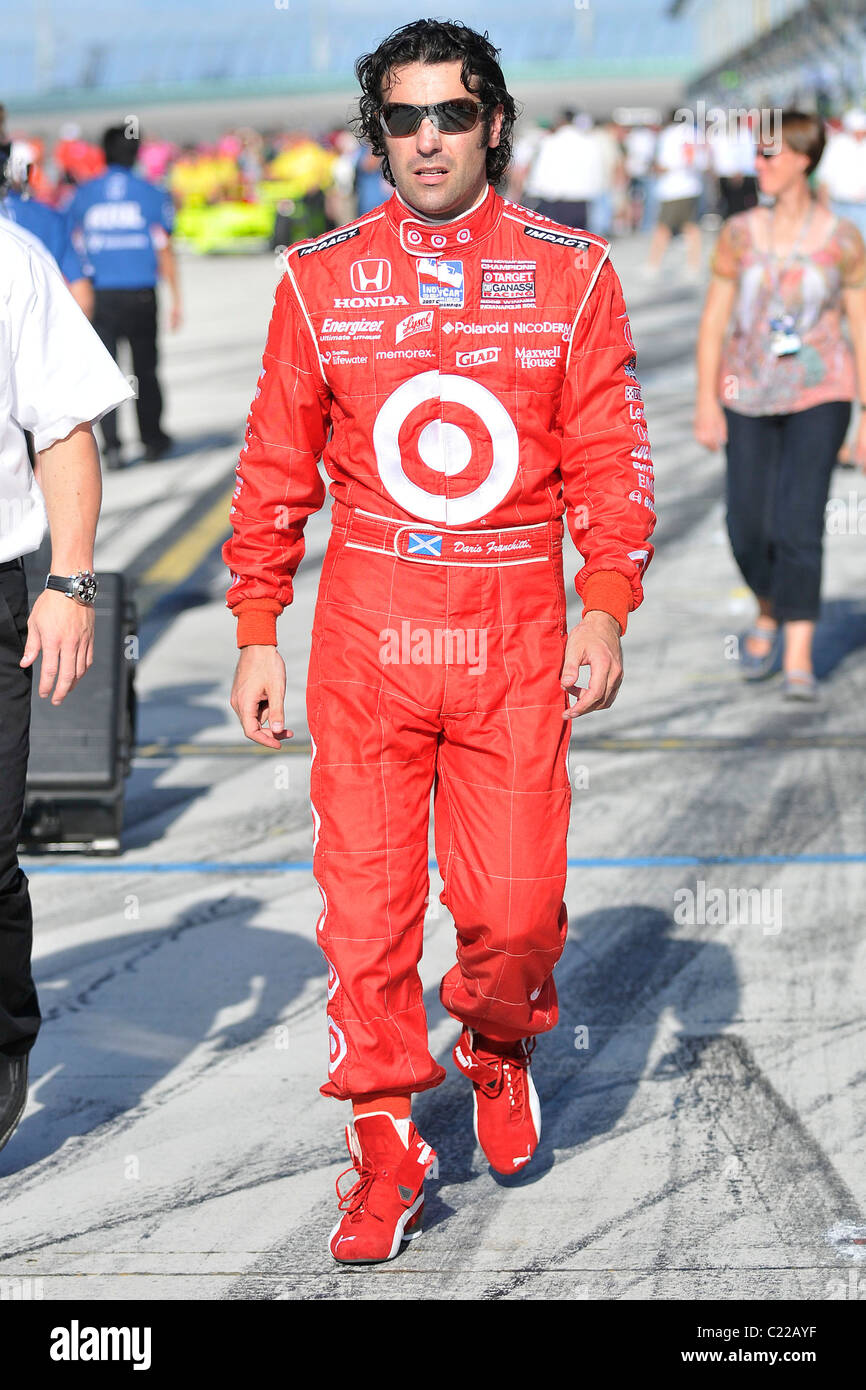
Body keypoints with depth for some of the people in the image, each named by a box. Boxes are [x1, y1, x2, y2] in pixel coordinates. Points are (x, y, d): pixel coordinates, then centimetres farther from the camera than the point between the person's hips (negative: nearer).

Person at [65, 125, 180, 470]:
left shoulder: (83, 195, 3)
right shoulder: (152, 195, 0)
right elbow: (165, 251, -2)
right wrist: (175, 300, 3)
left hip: (98, 296, 0)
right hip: (140, 295, 0)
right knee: (145, 370, 13)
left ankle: (111, 444, -11)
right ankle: (152, 439, 21)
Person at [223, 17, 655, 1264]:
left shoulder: (570, 274, 4)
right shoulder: (320, 282, 5)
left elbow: (611, 459, 5)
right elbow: (275, 470, 9)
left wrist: (605, 612, -3)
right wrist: (256, 633, 6)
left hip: (516, 641, -1)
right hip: (363, 636, 1)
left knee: (515, 904, -3)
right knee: (365, 903, -1)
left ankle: (499, 1047, 30)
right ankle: (386, 1153, 13)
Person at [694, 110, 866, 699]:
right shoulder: (740, 233, -1)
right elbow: (713, 320, 2)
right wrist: (706, 401, -4)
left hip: (818, 395, -2)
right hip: (749, 395, 3)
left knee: (799, 525, -14)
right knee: (748, 528, 4)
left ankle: (799, 660, -8)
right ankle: (770, 613, 34)